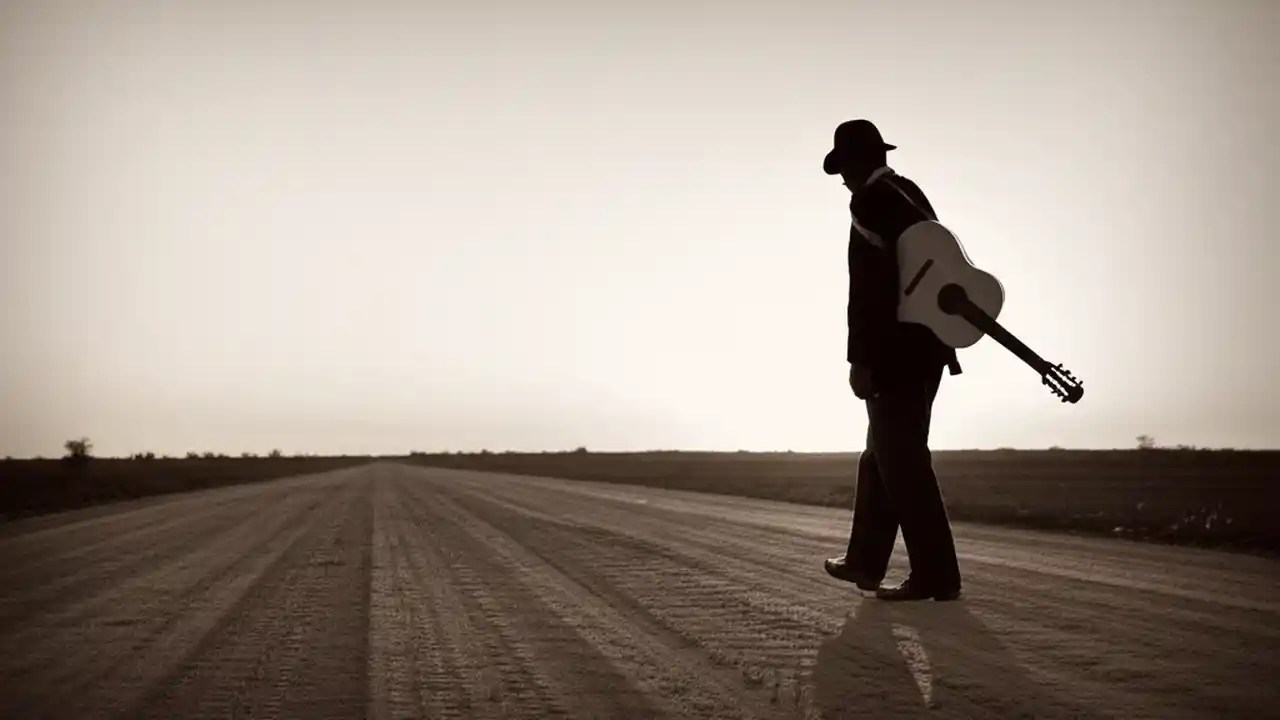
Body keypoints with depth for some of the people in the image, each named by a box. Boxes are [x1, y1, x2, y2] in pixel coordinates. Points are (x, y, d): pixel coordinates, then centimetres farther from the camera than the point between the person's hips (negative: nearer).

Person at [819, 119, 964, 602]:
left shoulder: (869, 202, -12)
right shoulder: (910, 193, 15)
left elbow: (866, 288, -18)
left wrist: (860, 360, -18)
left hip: (893, 351, -10)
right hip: (924, 347, 10)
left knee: (902, 462, -3)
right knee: (884, 455, 17)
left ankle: (935, 576, 1)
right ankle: (865, 561, 26)